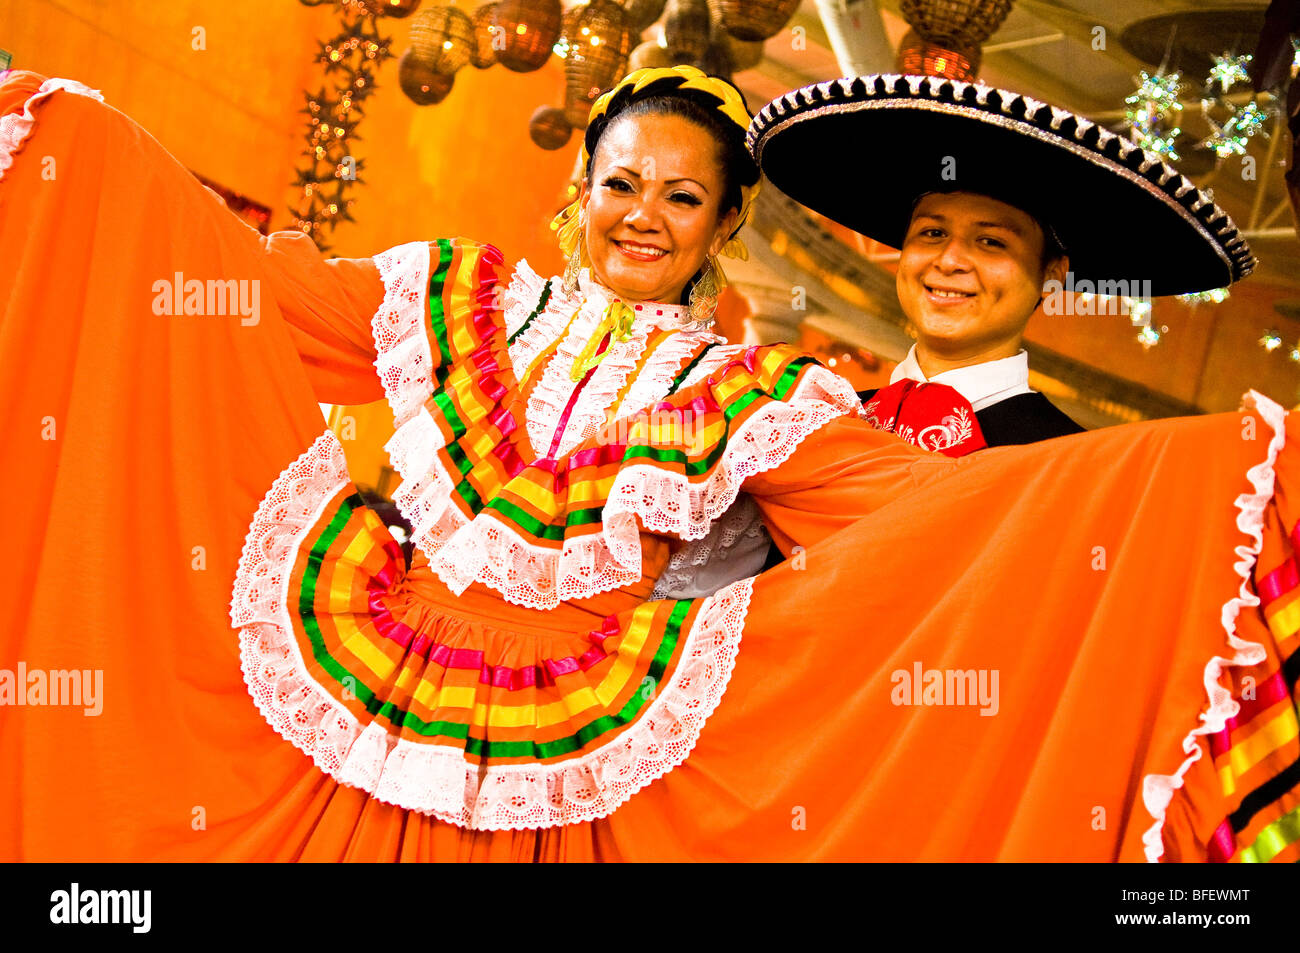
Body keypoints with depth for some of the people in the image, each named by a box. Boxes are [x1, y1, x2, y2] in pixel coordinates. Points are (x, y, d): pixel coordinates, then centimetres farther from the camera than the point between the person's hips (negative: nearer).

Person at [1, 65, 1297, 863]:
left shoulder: (749, 398, 1)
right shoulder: (456, 301, 7)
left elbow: (935, 493, -6)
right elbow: (256, 277, 9)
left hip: (573, 766, -1)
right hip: (364, 710, 2)